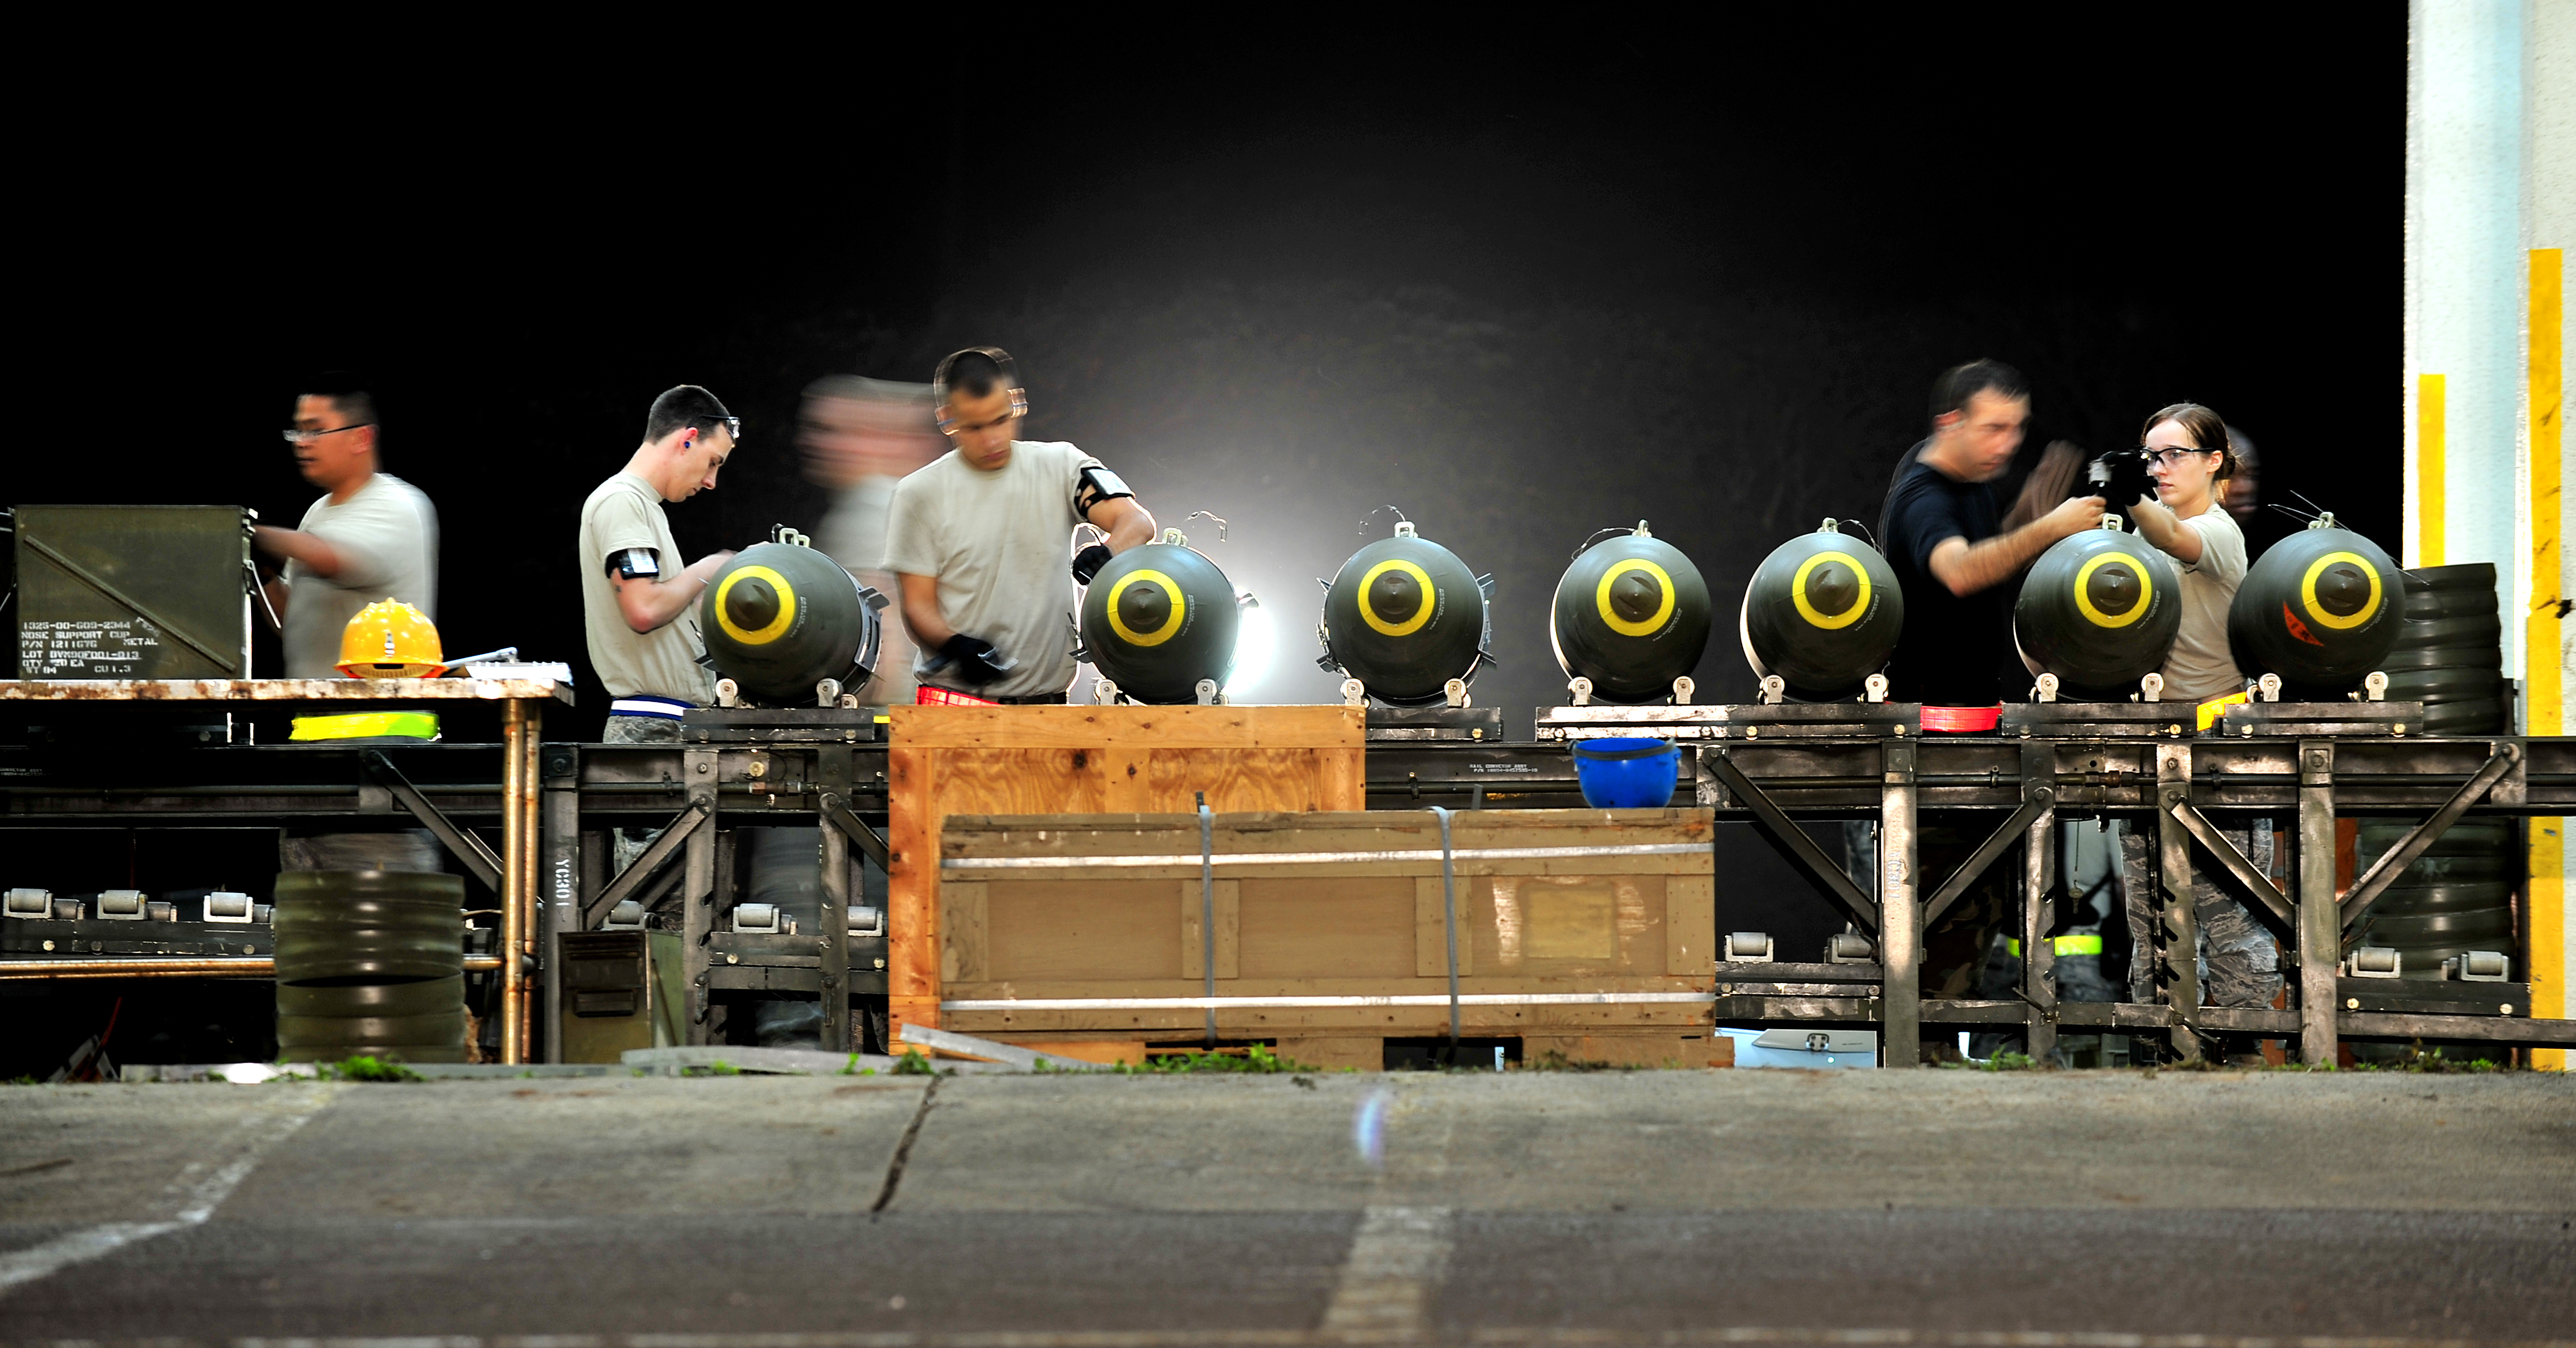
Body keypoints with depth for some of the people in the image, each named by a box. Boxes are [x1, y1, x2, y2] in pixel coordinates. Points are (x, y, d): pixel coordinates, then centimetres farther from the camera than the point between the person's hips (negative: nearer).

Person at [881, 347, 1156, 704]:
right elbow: (918, 604, 5)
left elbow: (1139, 523, 0)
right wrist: (956, 646, -17)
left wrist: (1106, 552, -24)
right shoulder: (920, 494, 6)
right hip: (954, 695, -1)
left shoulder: (1060, 466, 10)